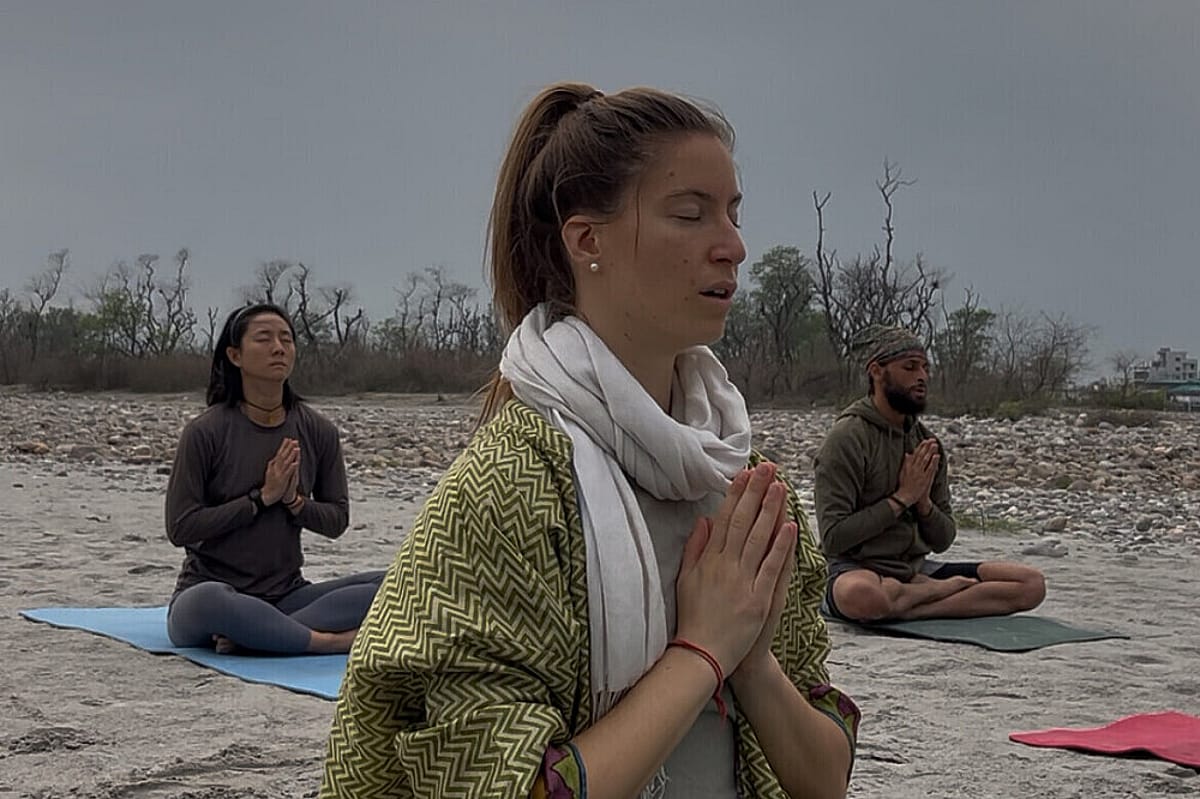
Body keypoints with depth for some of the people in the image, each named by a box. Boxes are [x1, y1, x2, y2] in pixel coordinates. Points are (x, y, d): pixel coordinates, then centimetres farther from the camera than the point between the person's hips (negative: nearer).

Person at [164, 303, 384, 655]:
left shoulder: (317, 431, 4)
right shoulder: (206, 432, -8)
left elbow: (337, 520, 10)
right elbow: (180, 527, -10)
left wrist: (294, 501, -11)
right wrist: (263, 497, -14)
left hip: (286, 595, 5)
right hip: (211, 587, -4)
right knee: (209, 602, -42)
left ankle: (255, 636, -26)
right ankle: (333, 641, -26)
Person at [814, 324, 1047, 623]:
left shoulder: (926, 441, 11)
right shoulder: (848, 438, -9)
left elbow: (942, 541, 12)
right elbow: (833, 538, -16)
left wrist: (924, 503, -8)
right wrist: (902, 498, -15)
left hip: (917, 569, 6)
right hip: (859, 570, -6)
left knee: (1032, 583, -9)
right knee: (860, 595, -44)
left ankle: (907, 609, -17)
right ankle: (943, 589, -12)